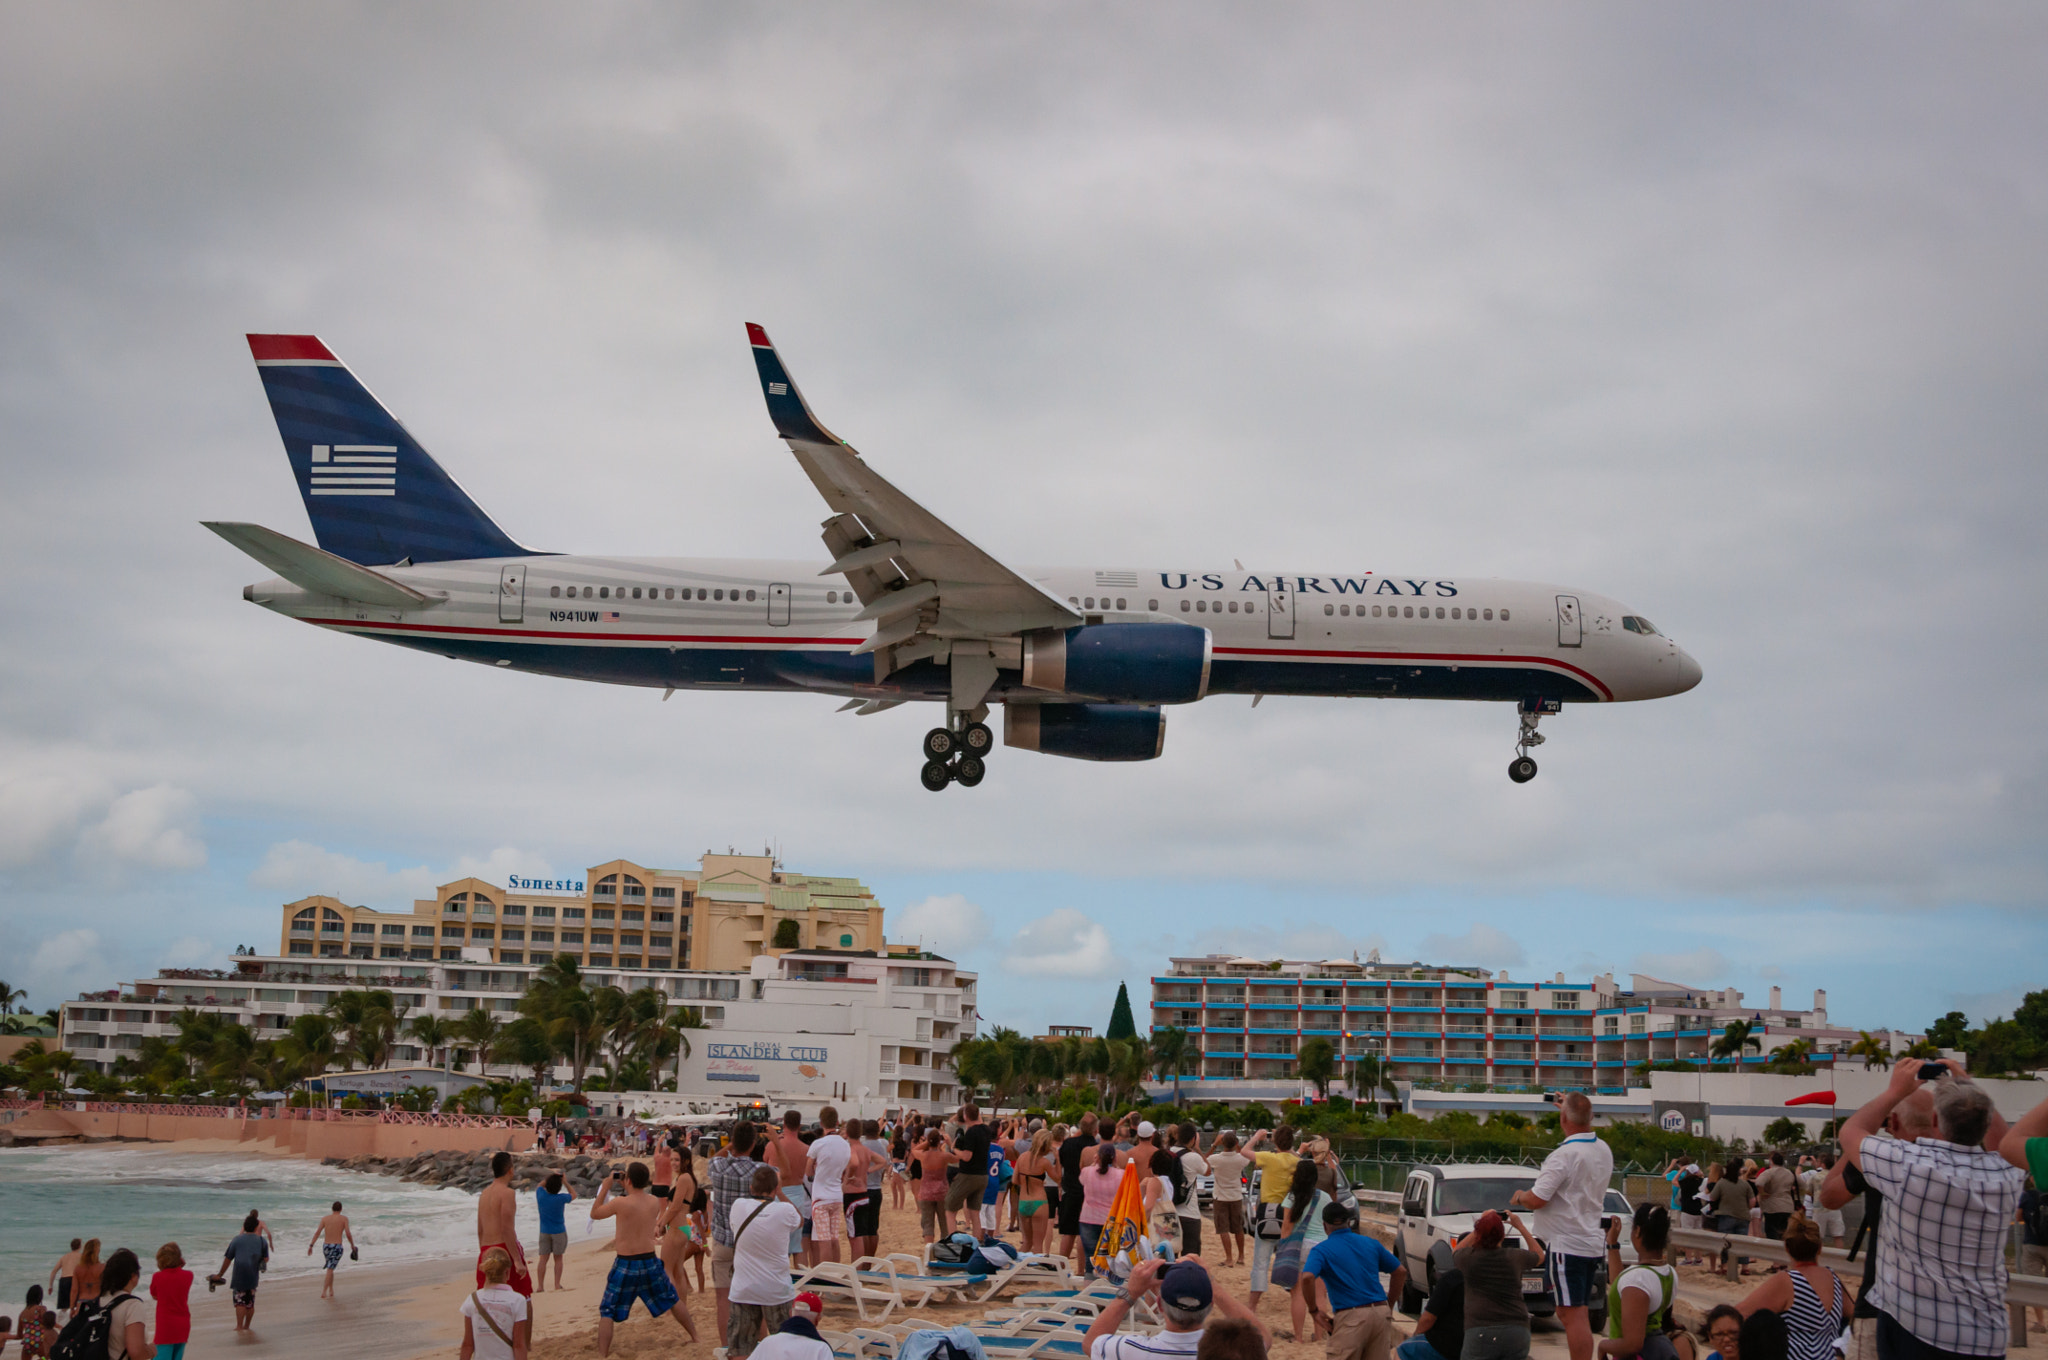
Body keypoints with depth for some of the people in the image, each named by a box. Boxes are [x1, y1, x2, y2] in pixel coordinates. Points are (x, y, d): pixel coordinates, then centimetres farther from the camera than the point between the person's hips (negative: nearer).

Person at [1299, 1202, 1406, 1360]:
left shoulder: (1321, 1250, 1)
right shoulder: (1371, 1243, 15)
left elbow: (1307, 1278, -18)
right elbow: (1401, 1271, 19)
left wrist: (1314, 1311, -5)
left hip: (1351, 1317, -5)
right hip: (1381, 1314, 5)